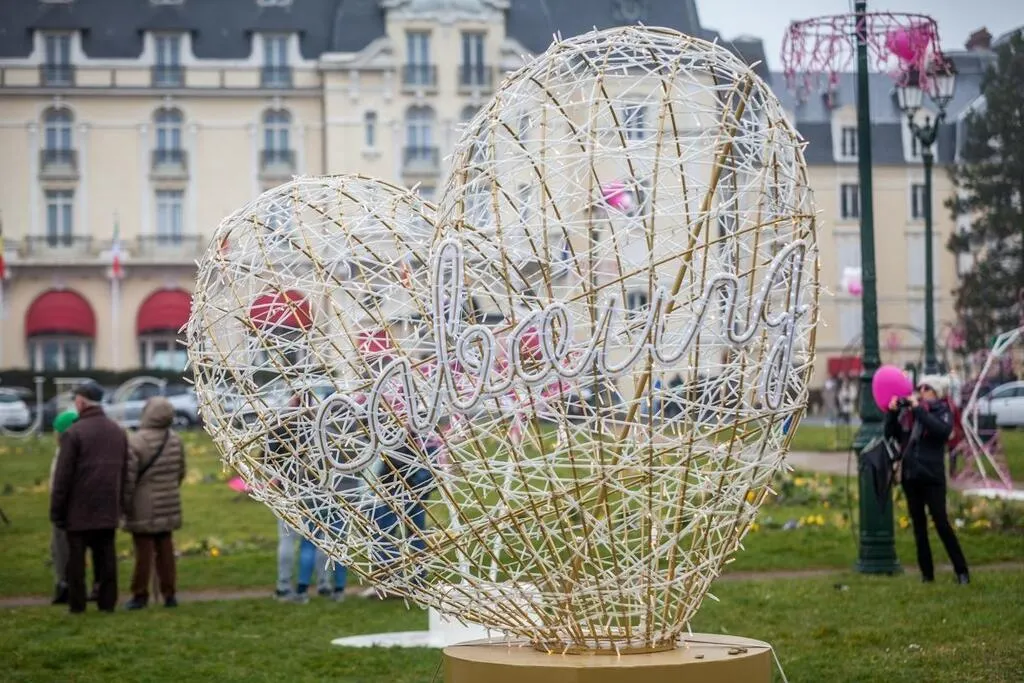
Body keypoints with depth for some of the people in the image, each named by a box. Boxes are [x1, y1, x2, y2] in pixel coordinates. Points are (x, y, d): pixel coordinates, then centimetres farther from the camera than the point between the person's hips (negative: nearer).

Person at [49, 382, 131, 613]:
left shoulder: (74, 433, -11)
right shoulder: (118, 431, 9)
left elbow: (63, 476, -11)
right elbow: (125, 473, 12)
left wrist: (56, 510, -5)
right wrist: (120, 504, 16)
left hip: (79, 509, -5)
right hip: (108, 509, 5)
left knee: (76, 557, 1)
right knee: (106, 556, 8)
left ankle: (77, 605, 1)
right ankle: (107, 601, 8)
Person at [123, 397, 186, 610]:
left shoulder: (135, 442, -18)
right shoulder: (175, 440, 4)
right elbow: (181, 472, 13)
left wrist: (123, 505, -8)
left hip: (144, 508, -6)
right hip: (168, 506, 6)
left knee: (143, 551, 0)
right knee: (165, 549, 10)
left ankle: (140, 595, 5)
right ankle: (169, 594, 12)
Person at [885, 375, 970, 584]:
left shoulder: (942, 411, -2)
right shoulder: (907, 412, 9)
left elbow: (942, 430, -23)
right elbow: (890, 433, 7)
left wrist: (918, 409, -21)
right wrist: (891, 412, -7)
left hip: (932, 476, -5)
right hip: (910, 476, 5)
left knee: (941, 522, -7)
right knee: (918, 525, 8)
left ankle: (961, 571, 0)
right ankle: (927, 573, 14)